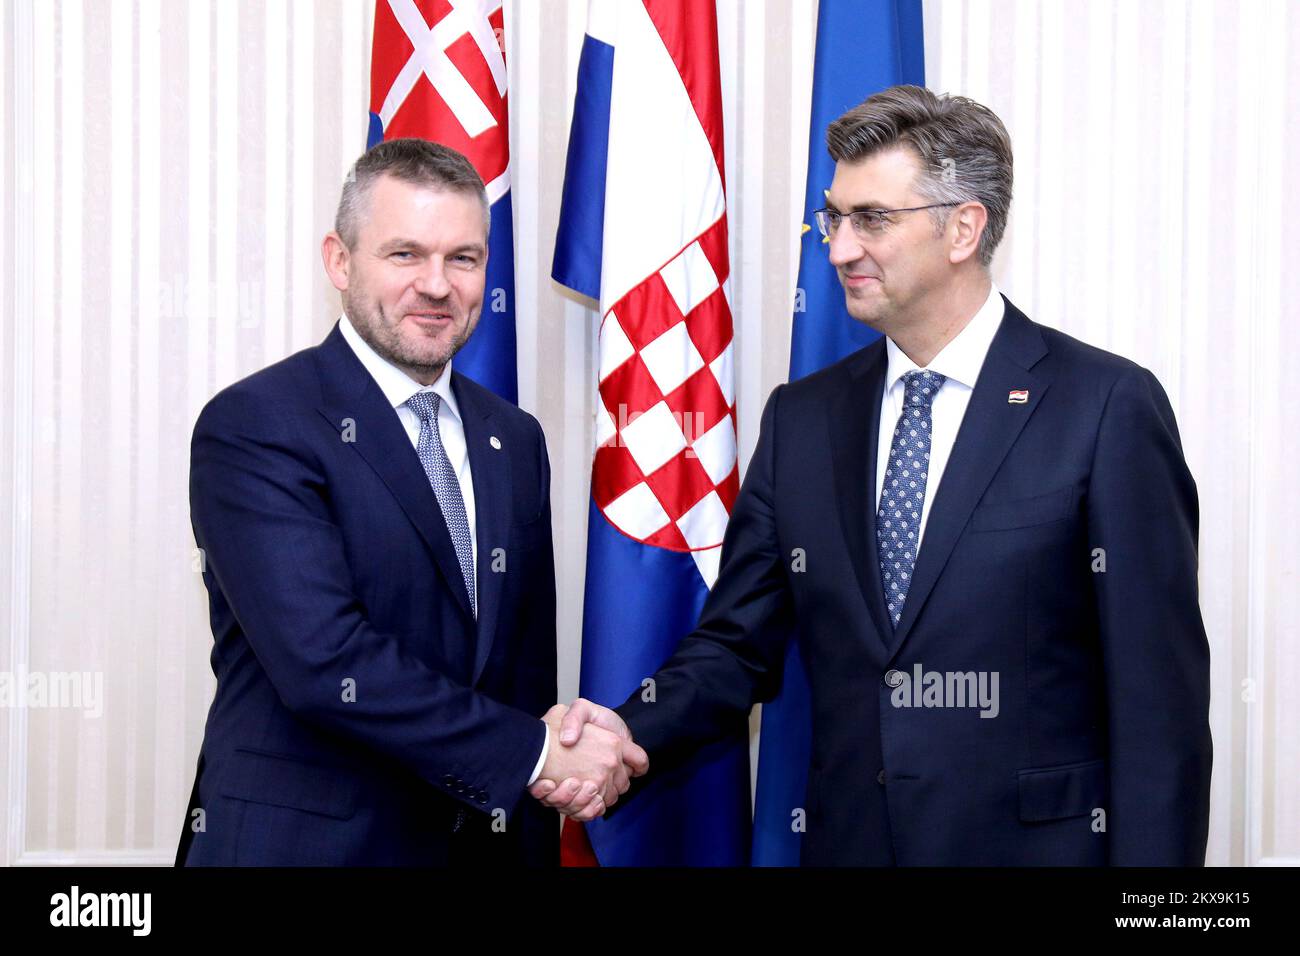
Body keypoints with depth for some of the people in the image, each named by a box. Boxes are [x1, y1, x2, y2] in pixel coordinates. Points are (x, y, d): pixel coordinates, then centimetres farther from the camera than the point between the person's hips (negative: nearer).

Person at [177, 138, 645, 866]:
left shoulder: (515, 441, 7)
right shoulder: (253, 427, -13)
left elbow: (528, 671, 9)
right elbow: (325, 661, -23)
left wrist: (537, 846, 2)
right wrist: (534, 752, -19)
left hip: (485, 841, 6)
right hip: (301, 842, -6)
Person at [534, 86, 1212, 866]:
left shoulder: (1108, 407, -8)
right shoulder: (800, 420, 6)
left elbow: (1158, 685, -10)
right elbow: (740, 642, 6)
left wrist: (1154, 857, -14)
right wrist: (633, 735, -12)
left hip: (1037, 841, -4)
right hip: (844, 838, 4)